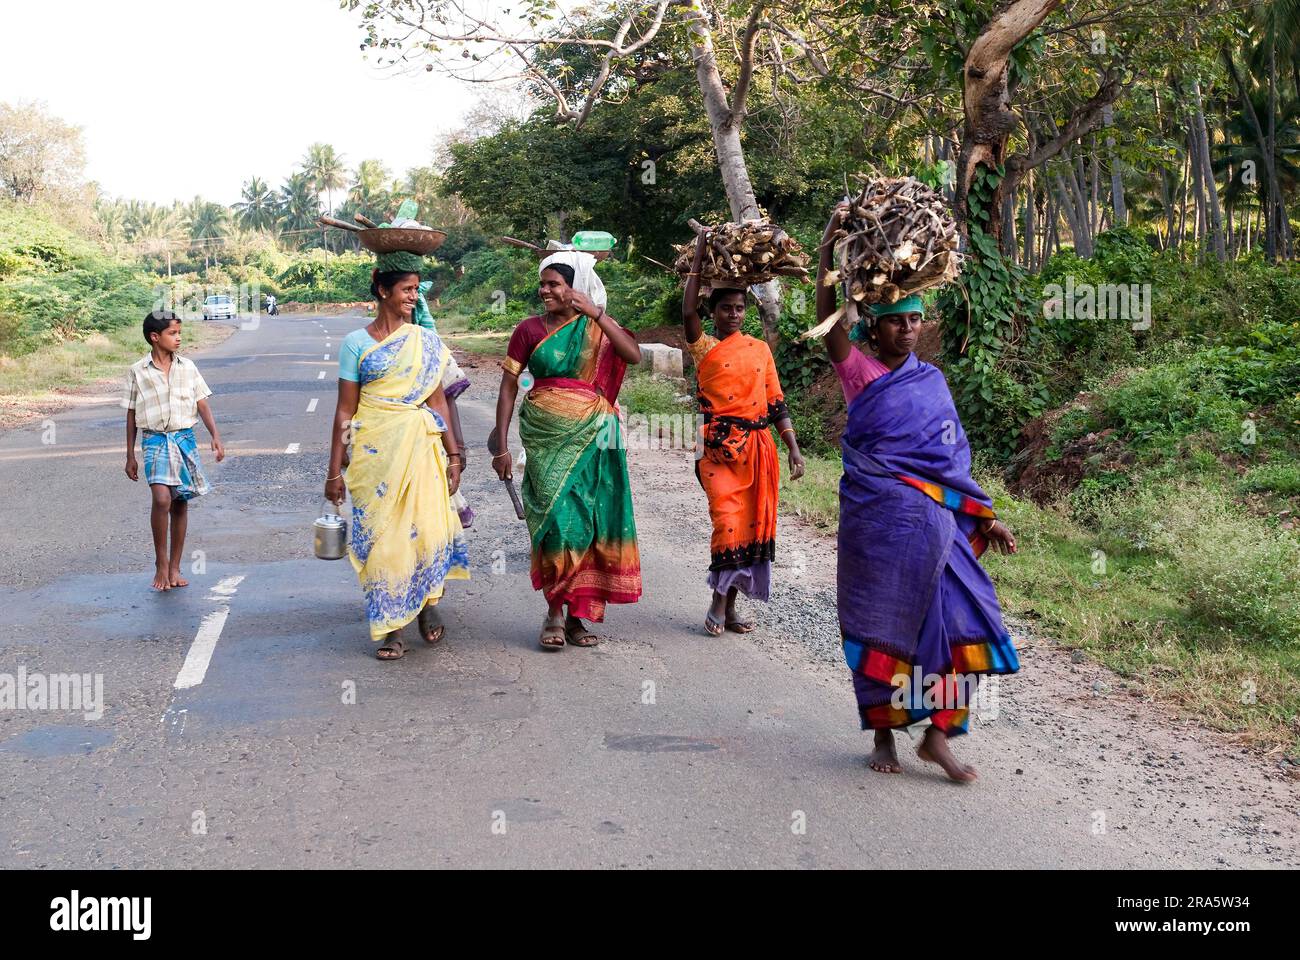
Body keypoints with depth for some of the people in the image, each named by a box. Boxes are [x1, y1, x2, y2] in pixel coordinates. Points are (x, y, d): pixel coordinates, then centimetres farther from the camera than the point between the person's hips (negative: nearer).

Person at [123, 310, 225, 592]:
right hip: (155, 439, -3)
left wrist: (215, 437, -5)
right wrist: (130, 456, 6)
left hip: (184, 438, 3)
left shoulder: (187, 367, 6)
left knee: (180, 503, 6)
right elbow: (131, 415, 6)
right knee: (162, 499, -20)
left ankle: (174, 568, 16)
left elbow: (202, 404, 8)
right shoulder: (138, 371, 1)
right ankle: (160, 563, -4)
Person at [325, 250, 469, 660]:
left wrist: (453, 454, 6)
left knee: (428, 527, -7)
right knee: (381, 535, 0)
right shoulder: (356, 342, 2)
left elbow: (437, 400, 11)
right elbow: (345, 410, 2)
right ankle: (391, 628, 12)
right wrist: (335, 470, 0)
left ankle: (427, 602, 21)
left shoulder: (426, 341, 9)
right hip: (374, 451, -1)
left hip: (420, 446, 2)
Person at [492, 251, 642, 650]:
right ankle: (554, 612, 3)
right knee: (558, 517, -9)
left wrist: (595, 313, -18)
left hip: (592, 437, 1)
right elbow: (508, 388, 3)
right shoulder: (530, 329, 4)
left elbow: (634, 354, -13)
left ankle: (575, 613, 12)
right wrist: (501, 445, -3)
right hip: (547, 436, -1)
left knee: (587, 521, 2)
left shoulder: (598, 328, 6)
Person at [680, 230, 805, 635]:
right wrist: (699, 255, -14)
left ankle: (729, 605, 16)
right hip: (719, 447, -4)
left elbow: (776, 402, 12)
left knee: (752, 524, 5)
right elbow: (687, 313, -18)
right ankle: (719, 601, 3)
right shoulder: (704, 347, 2)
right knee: (728, 521, -15)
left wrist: (794, 449, 5)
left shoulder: (759, 348, 12)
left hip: (757, 448, 4)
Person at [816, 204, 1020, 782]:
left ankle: (937, 735, 9)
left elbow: (952, 455, 12)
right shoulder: (859, 372, 0)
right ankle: (883, 733, 20)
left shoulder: (932, 380, 11)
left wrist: (984, 515, 7)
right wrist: (828, 251, -25)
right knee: (882, 622, 4)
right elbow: (827, 319, -15)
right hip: (877, 521, -3)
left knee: (956, 618, -3)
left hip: (935, 521, 4)